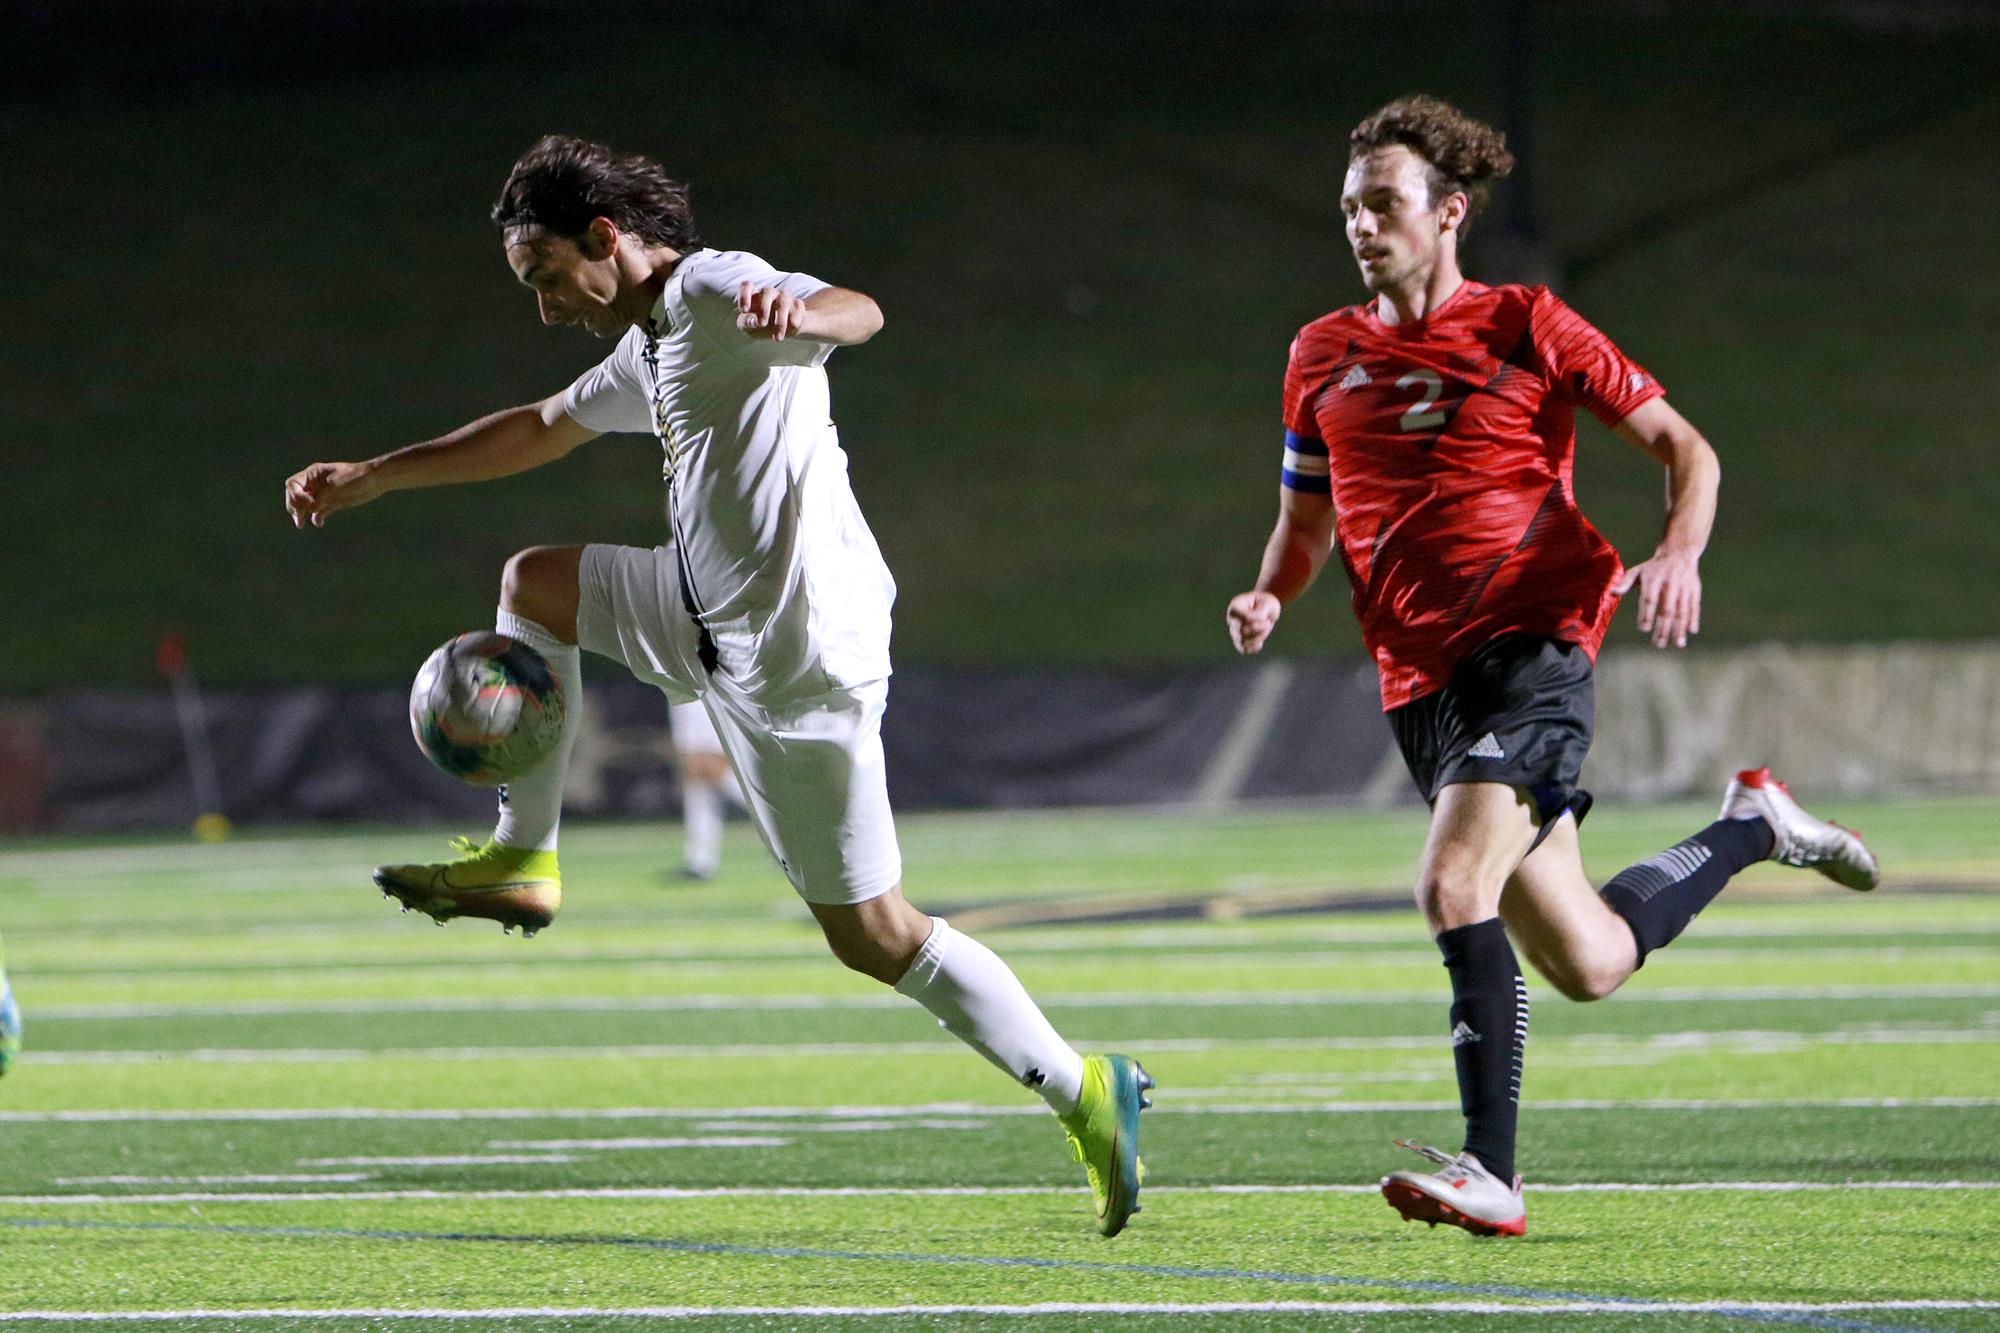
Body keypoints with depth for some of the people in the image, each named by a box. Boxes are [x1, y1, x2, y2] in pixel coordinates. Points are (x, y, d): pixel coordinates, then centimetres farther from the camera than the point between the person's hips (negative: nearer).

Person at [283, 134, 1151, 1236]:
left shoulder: (714, 291, -14)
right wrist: (371, 477, 39)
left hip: (795, 650, -10)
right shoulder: (649, 347, 19)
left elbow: (857, 313, -34)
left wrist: (794, 314, -59)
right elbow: (543, 429, 37)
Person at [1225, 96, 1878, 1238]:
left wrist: (1679, 556, -15)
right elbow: (1307, 520, 23)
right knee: (1587, 964, 9)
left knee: (1454, 889, -27)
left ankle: (1491, 1174, -24)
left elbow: (1684, 446, 3)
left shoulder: (1524, 328, -1)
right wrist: (1270, 598, 0)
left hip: (1532, 645, -6)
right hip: (1421, 678, 6)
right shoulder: (1324, 357, 12)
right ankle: (1753, 826, 38)